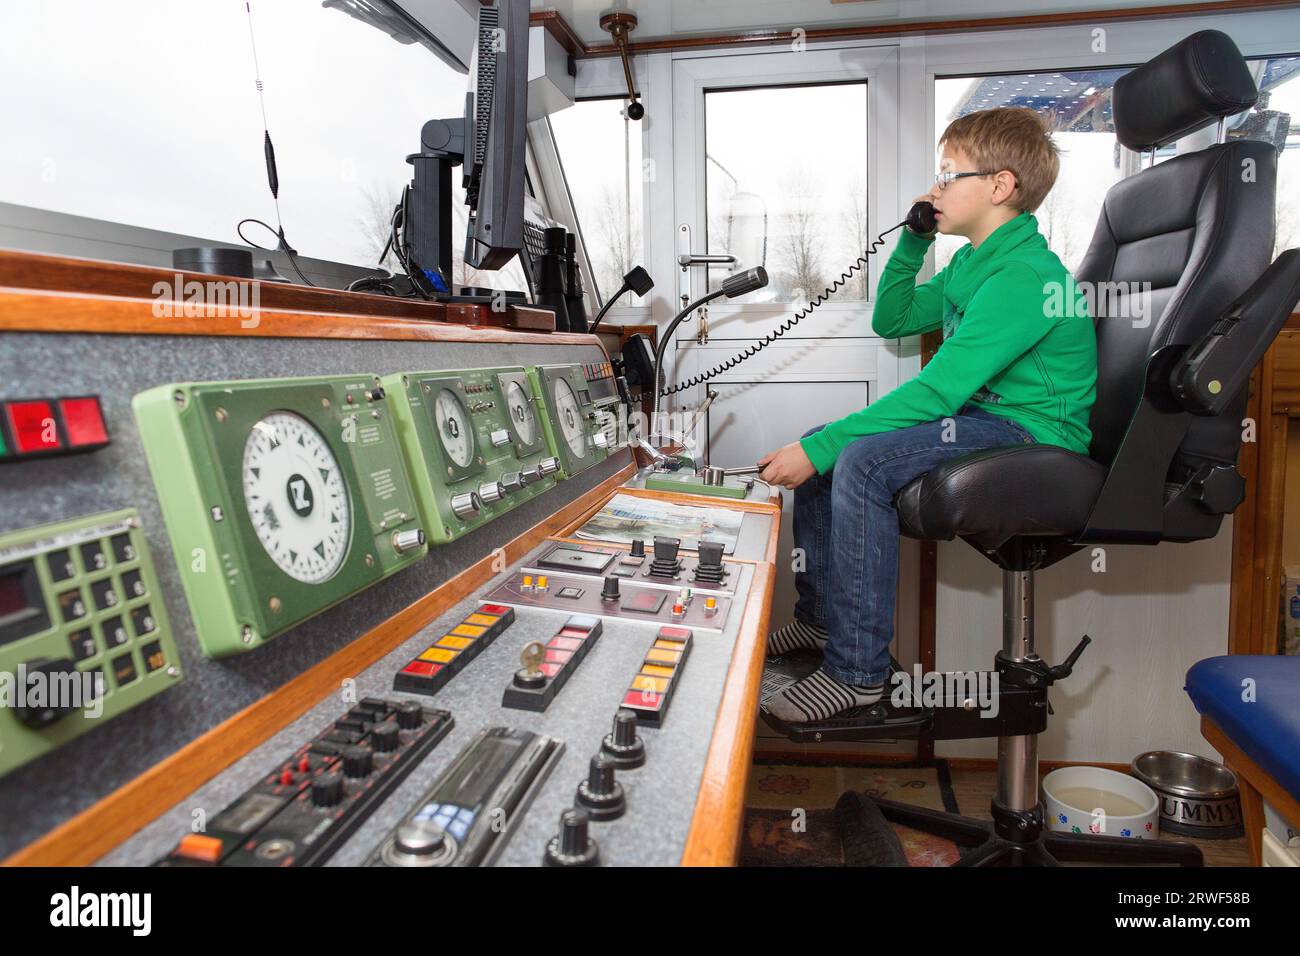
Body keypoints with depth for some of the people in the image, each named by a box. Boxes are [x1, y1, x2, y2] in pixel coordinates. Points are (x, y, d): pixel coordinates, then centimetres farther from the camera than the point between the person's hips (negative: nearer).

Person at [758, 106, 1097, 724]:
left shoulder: (1023, 274, -21)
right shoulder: (972, 262, 11)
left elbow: (935, 391, -28)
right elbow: (892, 321, 24)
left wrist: (821, 449, -28)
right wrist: (911, 242, 10)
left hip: (1034, 434, -10)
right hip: (982, 416, 10)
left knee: (861, 461, -30)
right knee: (823, 444, 2)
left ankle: (857, 671, -20)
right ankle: (819, 618, 13)